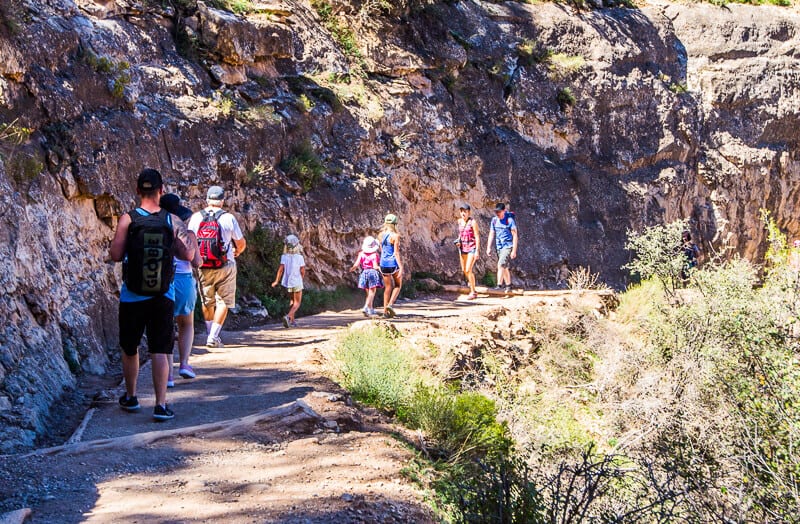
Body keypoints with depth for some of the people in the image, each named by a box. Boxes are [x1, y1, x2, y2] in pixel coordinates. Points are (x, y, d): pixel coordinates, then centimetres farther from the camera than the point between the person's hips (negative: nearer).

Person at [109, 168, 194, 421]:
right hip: (164, 296, 0)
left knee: (129, 348, 16)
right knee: (160, 350, 2)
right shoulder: (173, 220, -4)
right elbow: (187, 255, -3)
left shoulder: (128, 219, -8)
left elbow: (115, 255, -10)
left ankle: (130, 397, 30)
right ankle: (161, 404, -6)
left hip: (132, 296, 0)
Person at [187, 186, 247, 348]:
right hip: (225, 267, -3)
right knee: (223, 302, 4)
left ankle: (210, 334, 24)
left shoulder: (196, 217, -1)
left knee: (207, 302, 17)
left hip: (202, 267, 3)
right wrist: (237, 252, 24)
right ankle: (213, 337, -4)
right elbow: (241, 243, 2)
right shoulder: (228, 218, -7)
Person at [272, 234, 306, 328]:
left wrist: (276, 281, -12)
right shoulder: (300, 258, -15)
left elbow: (280, 269, -15)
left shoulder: (284, 257, -9)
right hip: (297, 282, -4)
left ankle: (292, 320, 26)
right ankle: (287, 317, -21)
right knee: (297, 303, 4)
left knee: (292, 301, 23)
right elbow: (303, 272, -9)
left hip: (288, 282, 4)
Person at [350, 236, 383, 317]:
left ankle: (370, 309, 26)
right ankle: (366, 307, -22)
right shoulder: (375, 255, -9)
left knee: (368, 293, 18)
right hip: (373, 273, -5)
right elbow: (375, 266, -16)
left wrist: (352, 269, 16)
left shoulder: (361, 254, 1)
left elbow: (356, 265, -1)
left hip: (364, 273, 5)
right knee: (372, 292, -4)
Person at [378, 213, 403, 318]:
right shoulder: (395, 236, -14)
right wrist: (401, 267, -18)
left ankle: (385, 310, 11)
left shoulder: (381, 234, 3)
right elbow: (396, 253, -18)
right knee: (398, 285, 16)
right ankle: (390, 304, -4)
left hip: (383, 263, 5)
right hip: (393, 263, -5)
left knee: (388, 287, 15)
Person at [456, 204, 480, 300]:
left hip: (472, 248, -6)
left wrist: (477, 251, -17)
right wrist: (458, 241, 4)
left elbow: (477, 237, -13)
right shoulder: (460, 221, 5)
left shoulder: (473, 222, -13)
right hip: (463, 248, 6)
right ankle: (470, 281, 48)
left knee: (468, 270, -13)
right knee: (464, 270, 16)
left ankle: (473, 292, -4)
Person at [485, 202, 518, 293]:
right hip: (499, 246, 6)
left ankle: (499, 285, -23)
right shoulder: (494, 220, 6)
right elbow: (491, 234, 10)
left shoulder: (510, 220, -11)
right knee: (504, 267, 13)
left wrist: (514, 251, -15)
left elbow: (515, 235, -11)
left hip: (508, 246, -6)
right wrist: (488, 248, 3)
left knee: (501, 264, -20)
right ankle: (508, 285, 24)